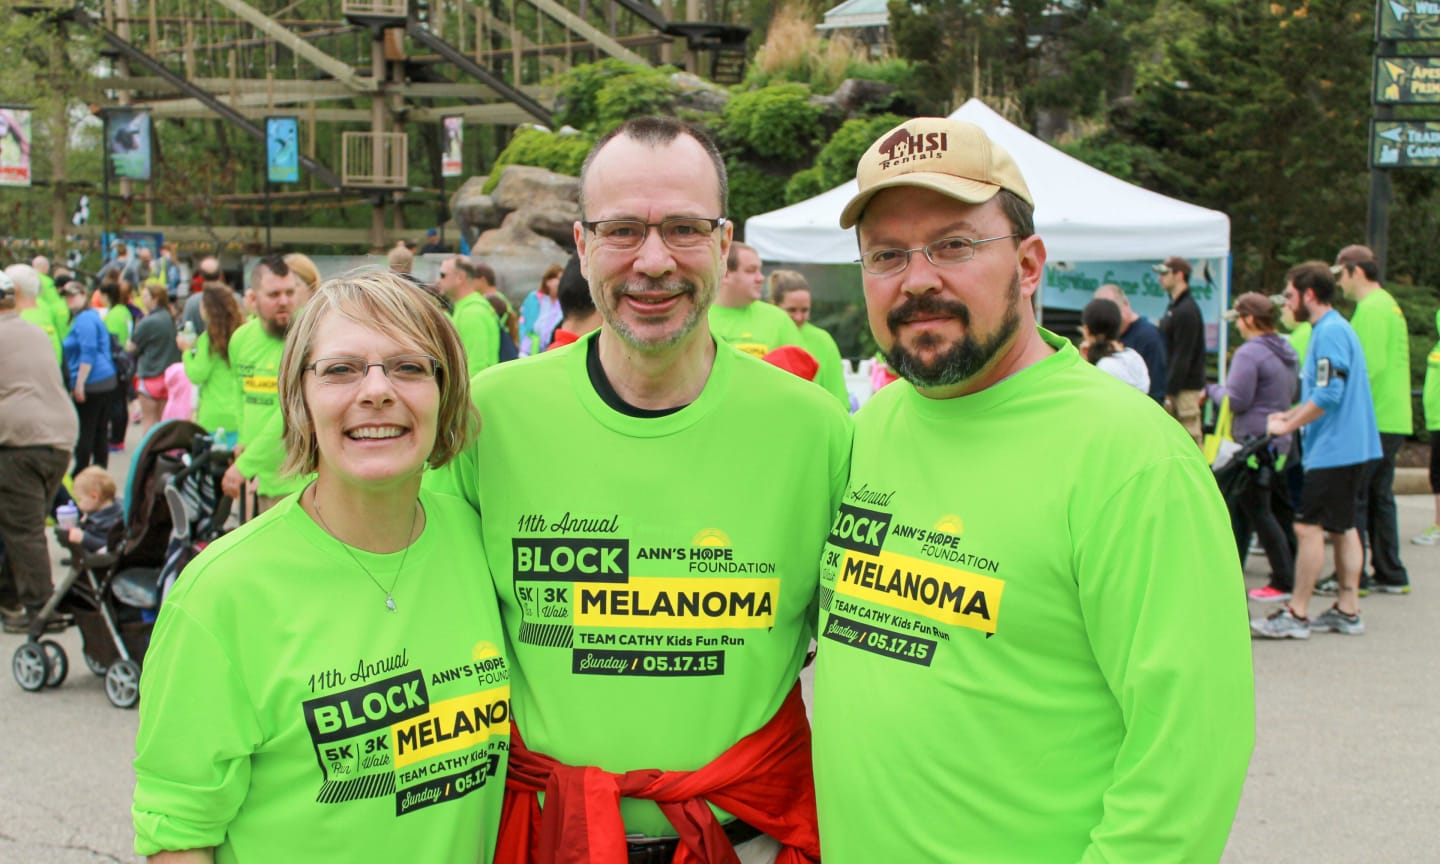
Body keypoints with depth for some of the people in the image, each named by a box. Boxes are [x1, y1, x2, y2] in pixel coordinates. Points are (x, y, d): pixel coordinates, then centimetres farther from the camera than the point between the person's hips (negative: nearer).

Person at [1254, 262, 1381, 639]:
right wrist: (1291, 415, 14)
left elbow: (1328, 395, -23)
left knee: (1308, 526, -8)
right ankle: (1348, 611, 16)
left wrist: (1288, 425, -14)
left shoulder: (1330, 332, -16)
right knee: (1342, 527, 12)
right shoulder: (1334, 329, 16)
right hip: (1351, 448, 11)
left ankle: (1297, 615, -5)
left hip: (1333, 450, -11)